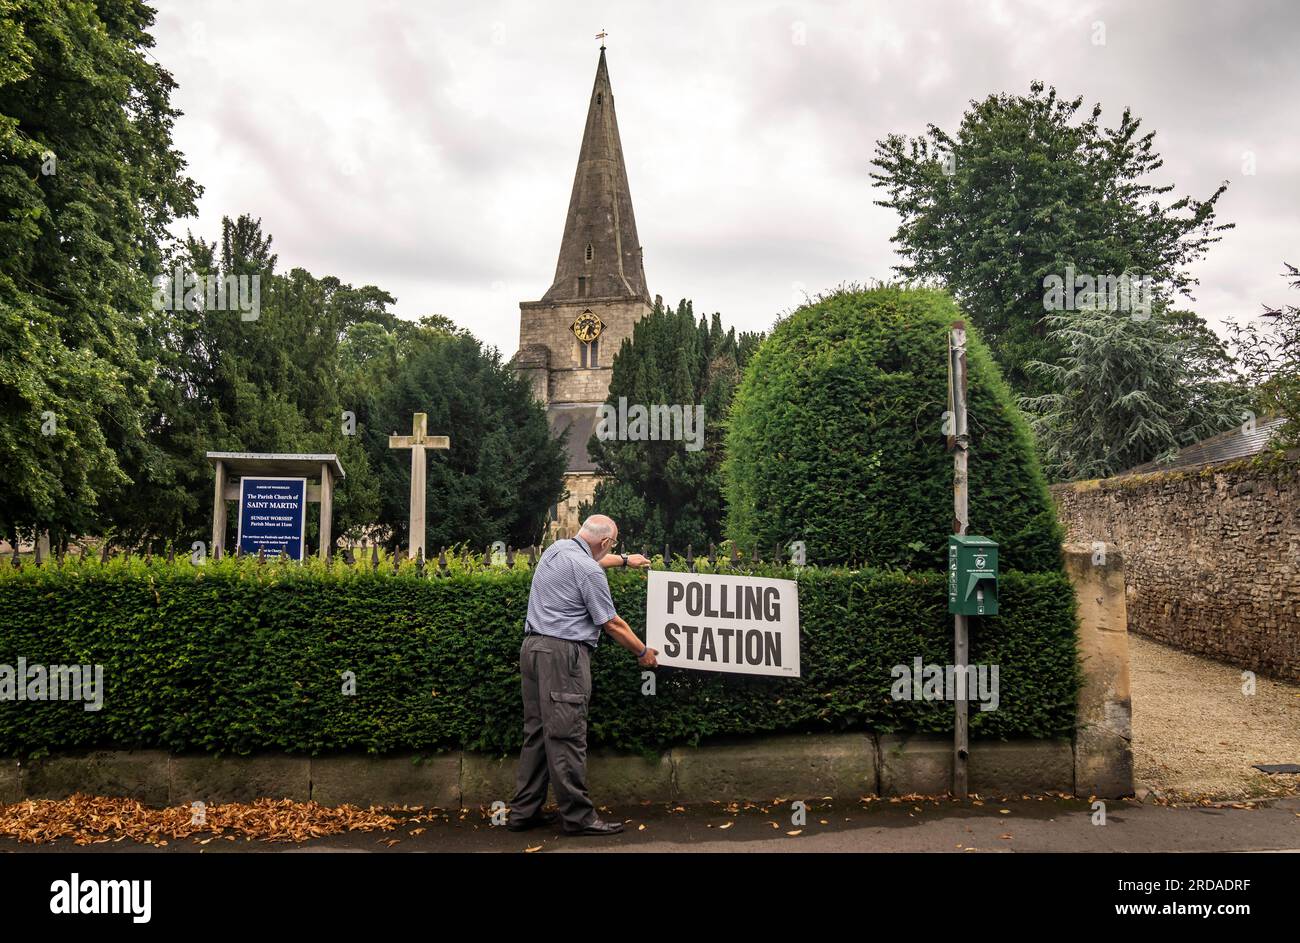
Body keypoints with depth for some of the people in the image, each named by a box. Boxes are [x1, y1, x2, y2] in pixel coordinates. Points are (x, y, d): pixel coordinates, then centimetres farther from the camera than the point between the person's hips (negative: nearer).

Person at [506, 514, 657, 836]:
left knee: (537, 732, 12)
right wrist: (643, 652, 7)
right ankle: (577, 817, -2)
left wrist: (625, 560, 48)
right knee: (566, 736, -6)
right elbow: (612, 624, -7)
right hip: (562, 653, -9)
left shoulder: (556, 549, 12)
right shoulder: (589, 571, -13)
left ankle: (523, 812, 14)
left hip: (532, 647, 9)